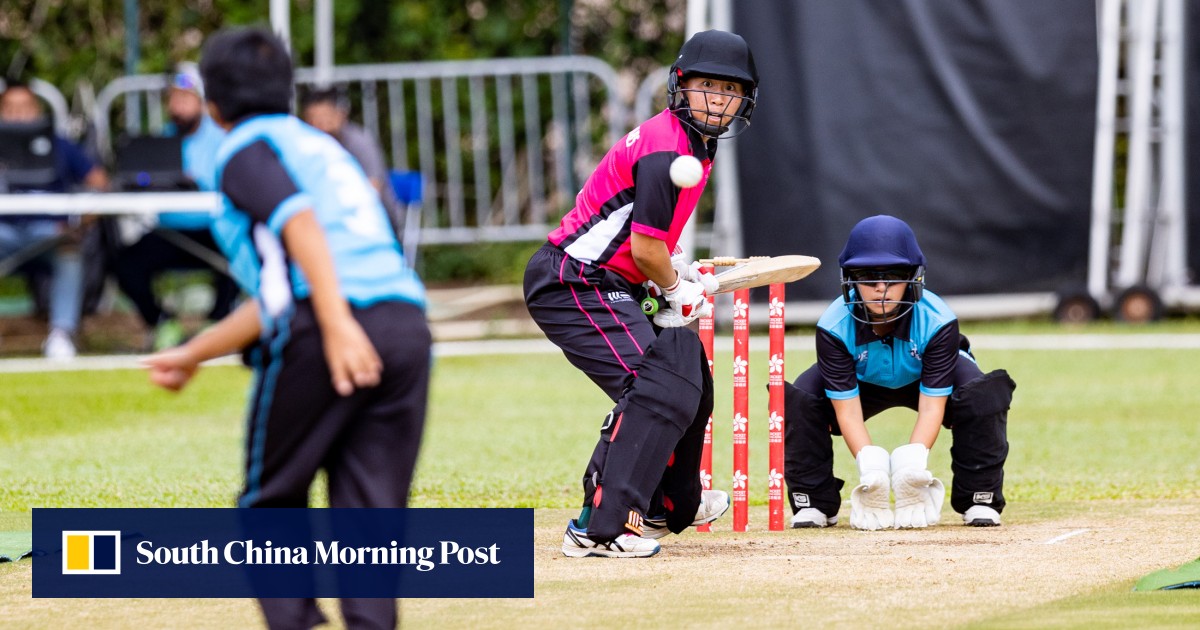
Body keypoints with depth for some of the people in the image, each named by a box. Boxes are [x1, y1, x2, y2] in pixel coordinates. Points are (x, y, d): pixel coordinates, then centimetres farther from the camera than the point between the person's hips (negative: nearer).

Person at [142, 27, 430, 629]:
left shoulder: (246, 148, 8)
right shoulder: (319, 145, 33)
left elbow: (298, 221, -14)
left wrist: (337, 325, -24)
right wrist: (194, 355, 42)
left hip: (327, 331, -6)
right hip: (407, 325, 6)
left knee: (271, 500, 9)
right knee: (371, 506, 4)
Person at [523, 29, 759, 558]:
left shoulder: (695, 143, 13)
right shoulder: (668, 150, -20)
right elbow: (646, 249, -21)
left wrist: (679, 270, 14)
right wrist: (678, 291, -4)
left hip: (610, 286, 11)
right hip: (573, 286, -11)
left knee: (687, 370, 25)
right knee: (655, 389, -25)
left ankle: (673, 503, 43)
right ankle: (598, 528, -30)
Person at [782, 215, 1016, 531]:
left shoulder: (938, 321, -34)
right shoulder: (834, 327, -33)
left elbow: (932, 406, -35)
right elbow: (847, 409, -32)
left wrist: (913, 458, -53)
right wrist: (868, 463, -49)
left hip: (926, 381, -1)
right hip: (862, 384, 1)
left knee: (984, 393, -32)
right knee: (798, 398, -27)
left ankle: (979, 500, -15)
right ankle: (814, 502, -9)